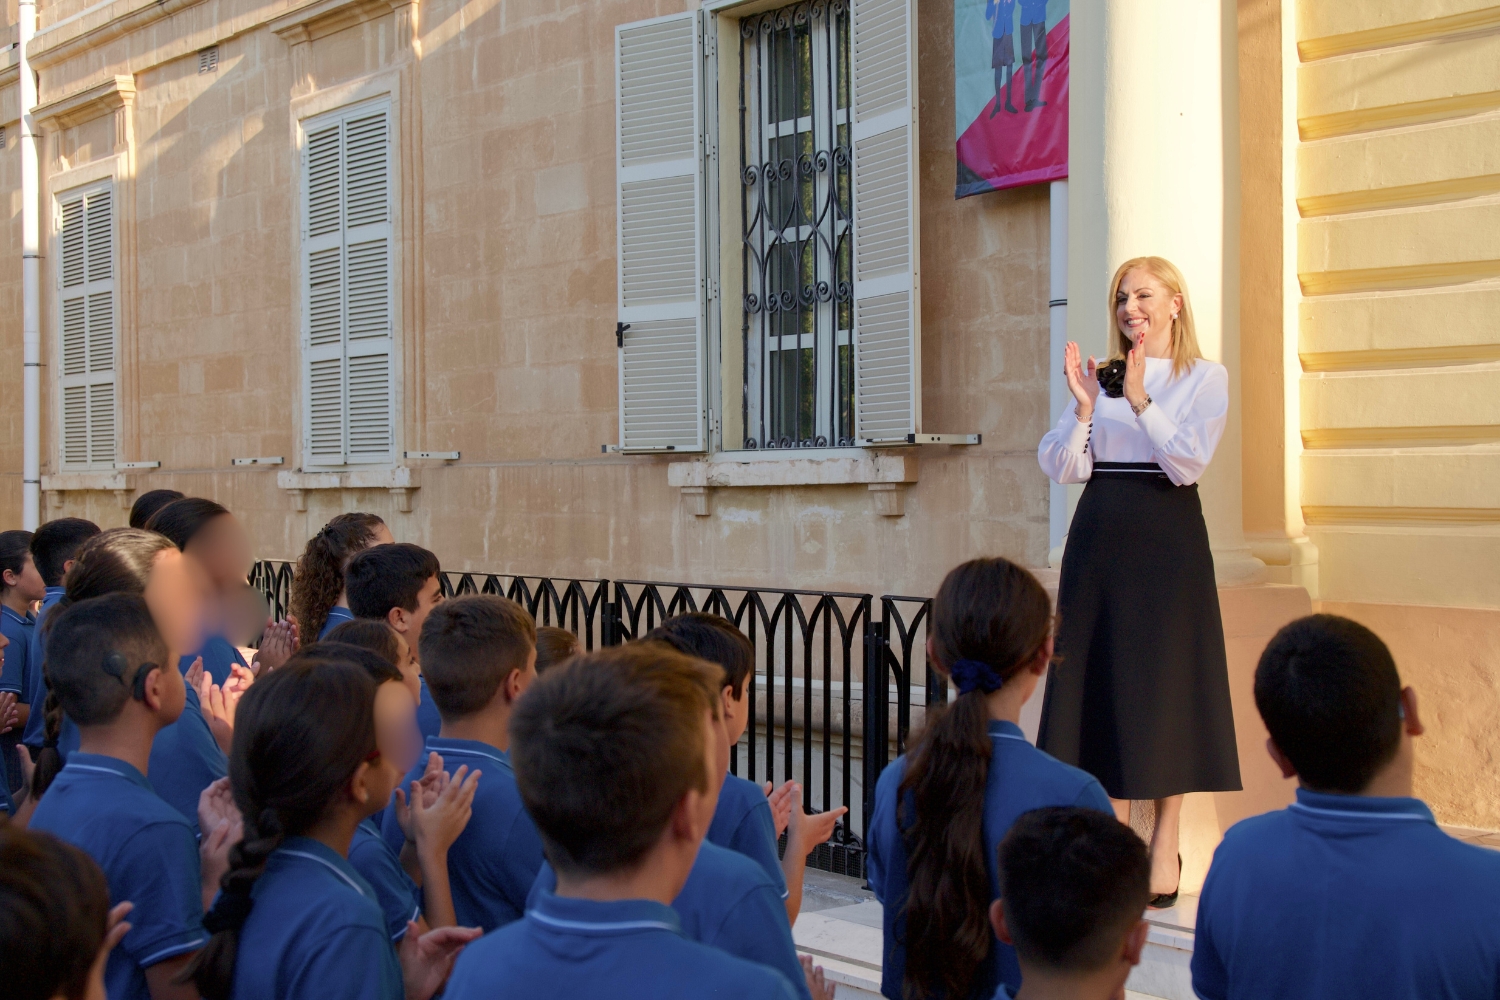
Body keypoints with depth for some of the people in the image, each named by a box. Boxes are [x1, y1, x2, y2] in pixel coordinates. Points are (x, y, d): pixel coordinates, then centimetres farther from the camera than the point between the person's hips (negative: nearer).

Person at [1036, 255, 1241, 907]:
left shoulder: (1204, 378, 2)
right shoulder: (1103, 377, 11)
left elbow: (1188, 463, -11)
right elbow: (1062, 468, 2)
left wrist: (1140, 402, -19)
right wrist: (1083, 408, -12)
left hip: (1166, 538, -4)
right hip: (1100, 536, 4)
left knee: (1164, 681, -2)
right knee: (1101, 676, 4)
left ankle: (1165, 843, 7)